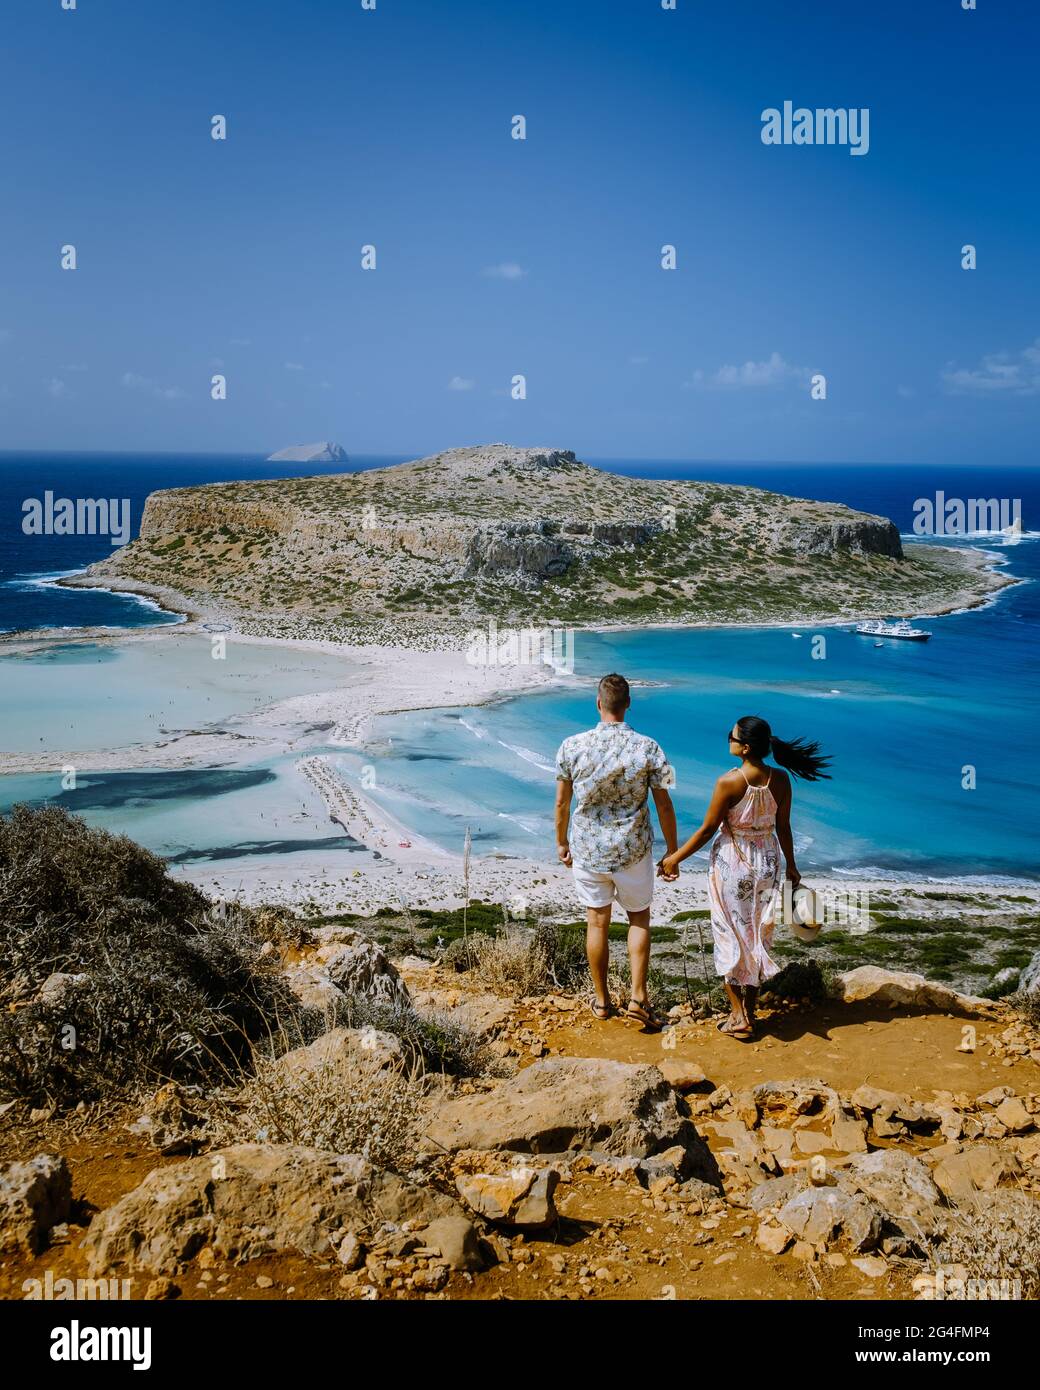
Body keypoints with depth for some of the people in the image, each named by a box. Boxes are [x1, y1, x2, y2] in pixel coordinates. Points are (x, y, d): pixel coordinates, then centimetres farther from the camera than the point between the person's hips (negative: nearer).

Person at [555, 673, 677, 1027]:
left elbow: (562, 802, -2)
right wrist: (672, 851, 5)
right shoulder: (648, 748, -13)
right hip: (633, 850, -1)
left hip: (587, 850, 1)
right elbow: (664, 805, -7)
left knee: (597, 923, 14)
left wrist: (562, 843, 14)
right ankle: (638, 997, 8)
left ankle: (602, 1001, 24)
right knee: (639, 918, 17)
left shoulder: (572, 746, -10)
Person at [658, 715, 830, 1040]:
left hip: (731, 863, -5)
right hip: (767, 861, 5)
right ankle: (750, 1013, 24)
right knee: (757, 937, 16)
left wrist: (674, 858, -1)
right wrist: (791, 865, 18)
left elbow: (707, 830, -14)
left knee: (731, 938, 9)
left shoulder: (729, 782, -21)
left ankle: (738, 1017, 12)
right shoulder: (780, 779, -7)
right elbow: (783, 828, 3)